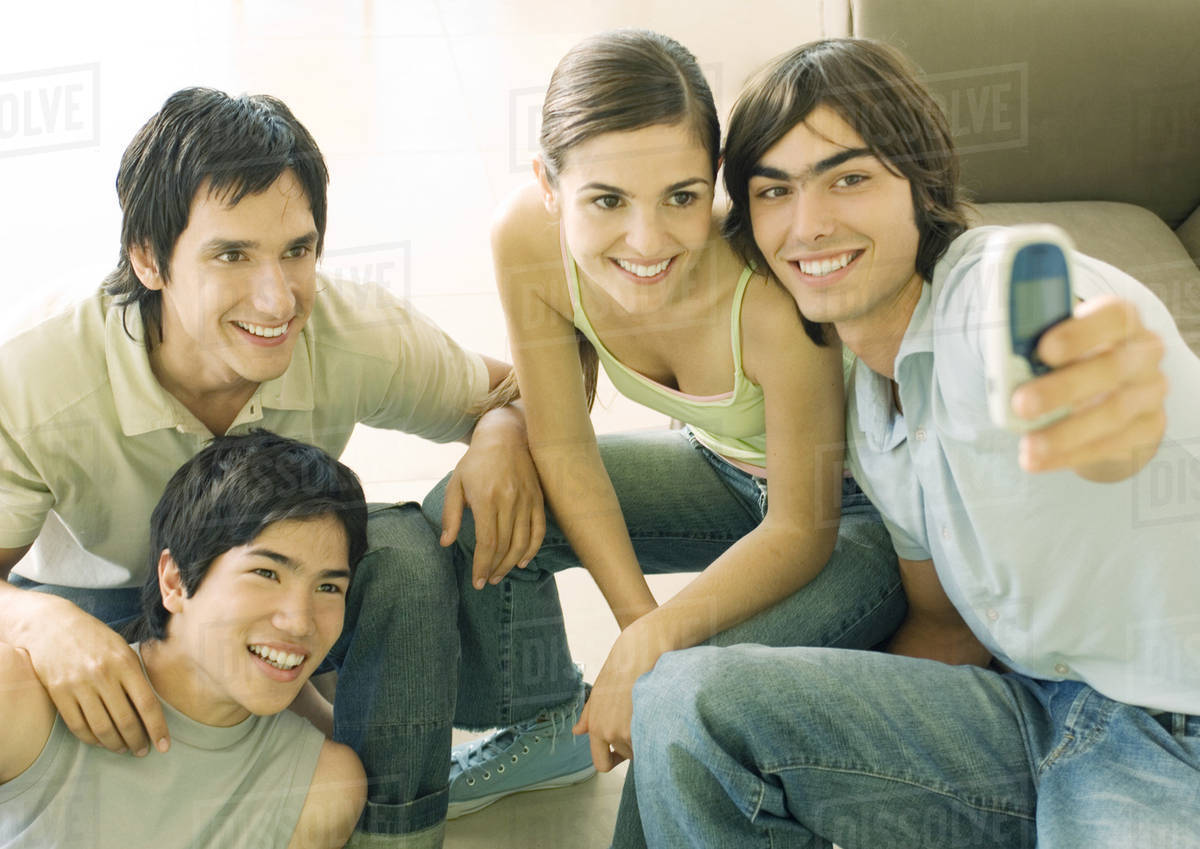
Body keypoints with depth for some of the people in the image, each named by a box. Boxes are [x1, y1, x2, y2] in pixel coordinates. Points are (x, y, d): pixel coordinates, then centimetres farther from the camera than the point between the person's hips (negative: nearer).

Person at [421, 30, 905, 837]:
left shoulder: (773, 294, -37)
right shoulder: (529, 239, -23)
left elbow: (805, 530, -25)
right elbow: (563, 447, -11)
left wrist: (654, 642, -34)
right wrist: (639, 618, -19)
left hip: (863, 507, -5)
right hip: (729, 470, 5)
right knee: (470, 519, -7)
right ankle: (551, 728, 20)